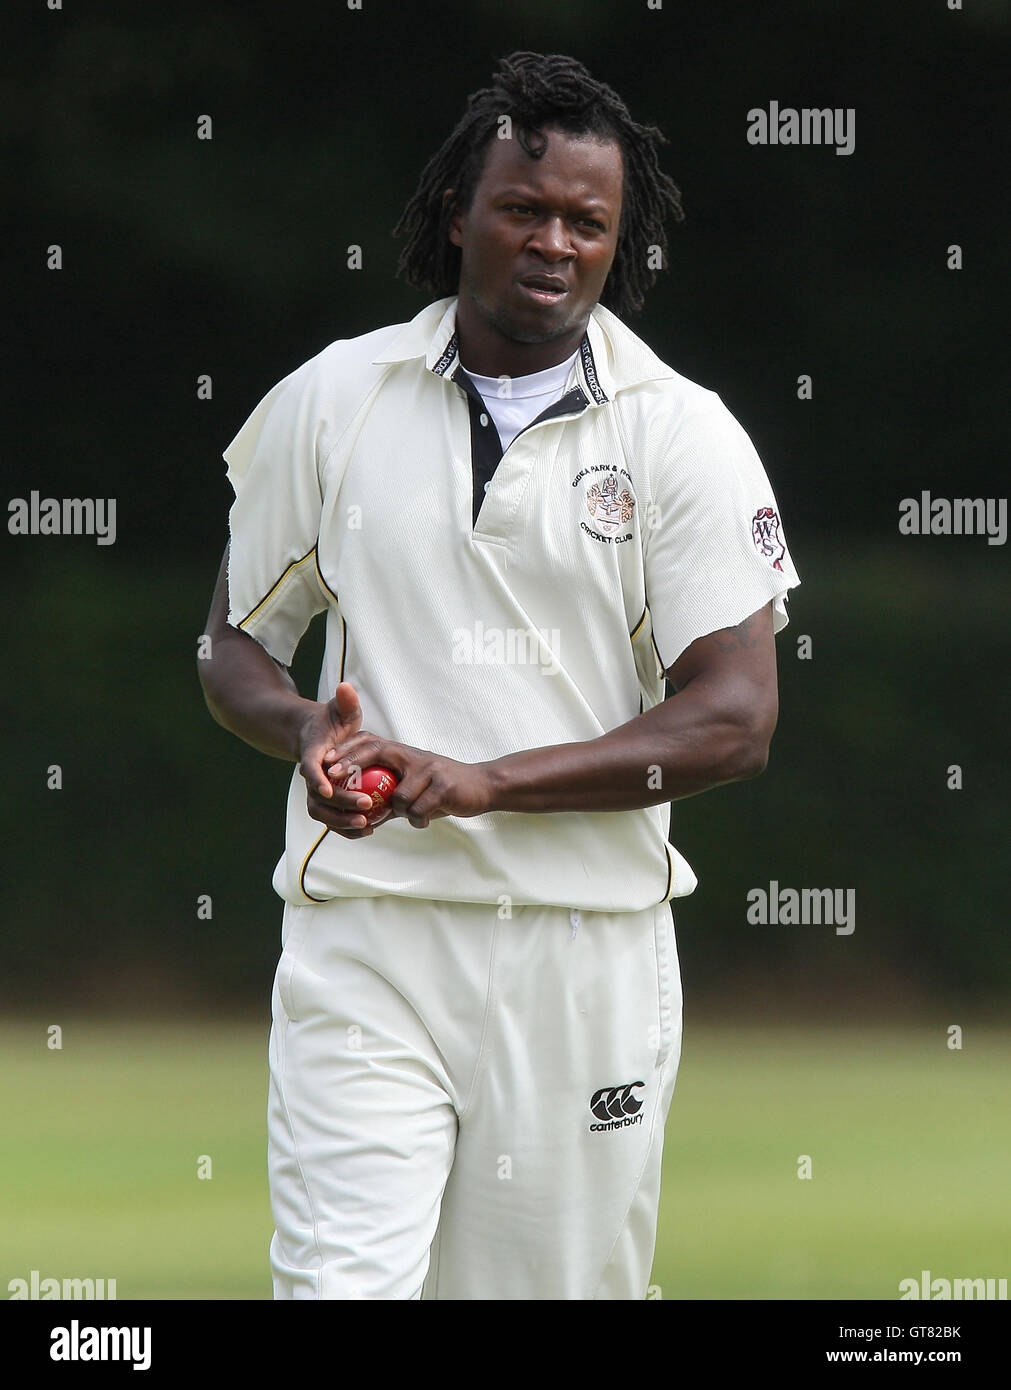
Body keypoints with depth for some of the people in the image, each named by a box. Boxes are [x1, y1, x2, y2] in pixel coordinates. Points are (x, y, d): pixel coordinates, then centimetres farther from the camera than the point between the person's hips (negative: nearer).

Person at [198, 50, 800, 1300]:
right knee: (339, 1283, -15)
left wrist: (482, 781, -15)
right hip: (362, 938, 0)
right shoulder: (328, 401, 7)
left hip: (589, 952, 0)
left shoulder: (687, 436, 2)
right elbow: (233, 648, 15)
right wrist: (307, 733, -10)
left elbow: (735, 721, -5)